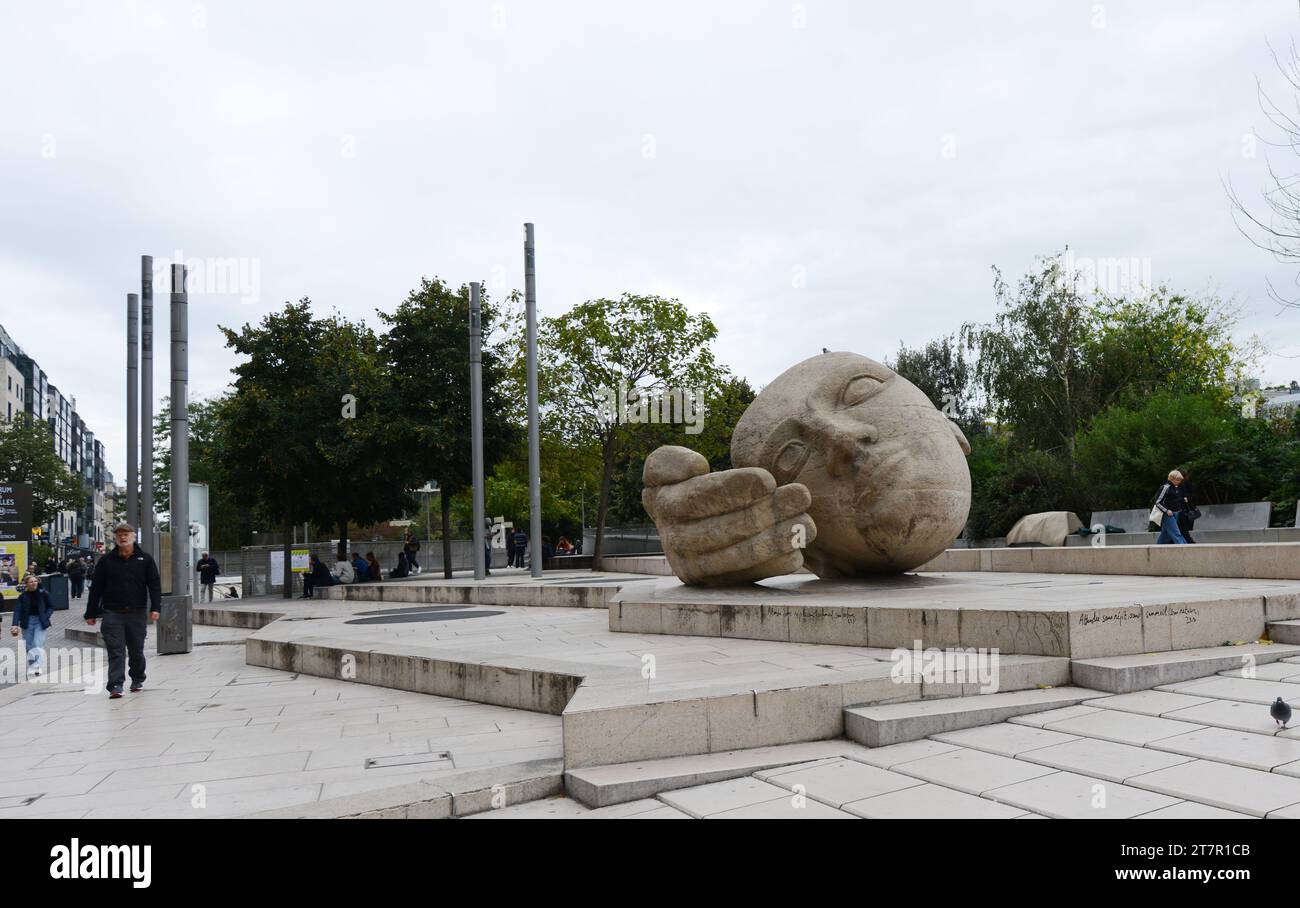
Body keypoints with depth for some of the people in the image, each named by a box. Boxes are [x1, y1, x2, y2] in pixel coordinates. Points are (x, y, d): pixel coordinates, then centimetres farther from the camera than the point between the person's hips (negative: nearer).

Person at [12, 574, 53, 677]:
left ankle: (38, 667, -20)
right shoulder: (23, 596, -3)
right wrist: (16, 625, -21)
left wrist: (46, 617, -7)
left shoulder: (43, 594, -4)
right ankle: (31, 667, 21)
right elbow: (17, 610, -9)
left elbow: (50, 607, 7)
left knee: (38, 644, -14)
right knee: (28, 645, 8)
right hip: (27, 622, 2)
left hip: (40, 622, -2)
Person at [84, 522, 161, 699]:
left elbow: (155, 584, 1)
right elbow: (96, 588, 7)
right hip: (112, 613, 0)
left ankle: (137, 680, 30)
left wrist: (155, 608, -10)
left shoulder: (145, 559, 4)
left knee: (136, 651, 12)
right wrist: (91, 613, 4)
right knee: (115, 651, -7)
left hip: (137, 613, 1)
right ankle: (115, 685, -9)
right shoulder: (106, 560, 5)